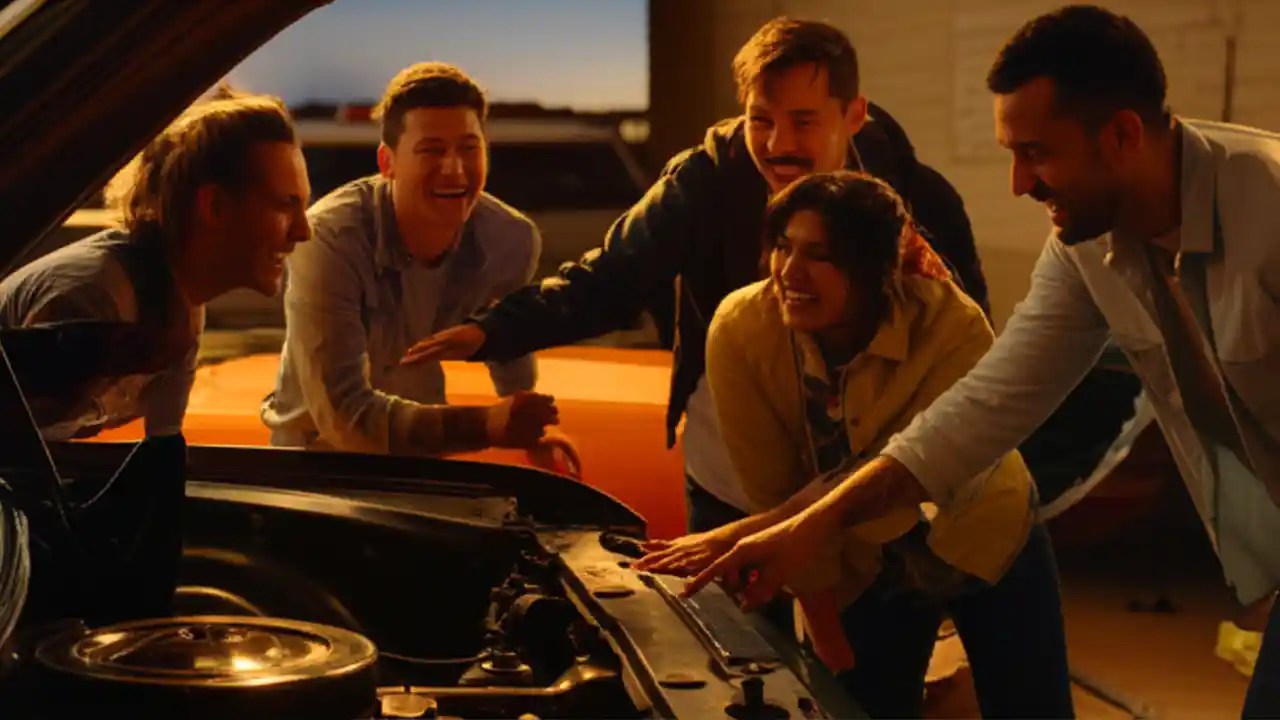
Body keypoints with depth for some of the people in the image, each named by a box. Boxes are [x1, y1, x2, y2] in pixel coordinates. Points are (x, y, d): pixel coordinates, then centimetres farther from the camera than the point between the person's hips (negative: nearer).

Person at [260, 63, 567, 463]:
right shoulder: (329, 240, -28)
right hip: (318, 452, -2)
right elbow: (342, 413, -32)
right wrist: (487, 426, -41)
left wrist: (529, 430, 16)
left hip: (421, 448, 2)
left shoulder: (513, 241, -15)